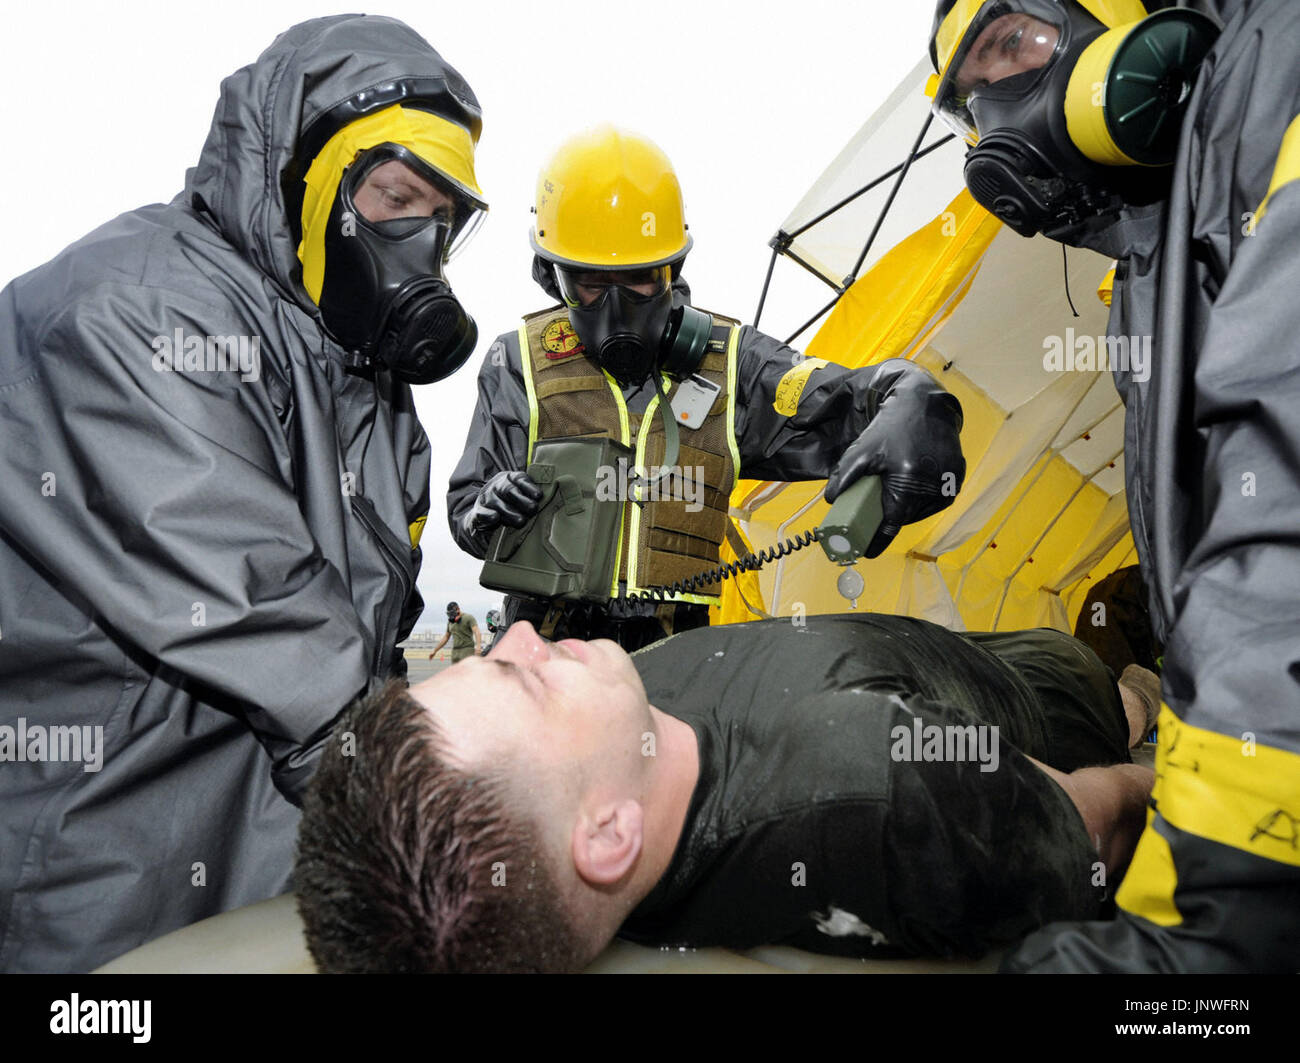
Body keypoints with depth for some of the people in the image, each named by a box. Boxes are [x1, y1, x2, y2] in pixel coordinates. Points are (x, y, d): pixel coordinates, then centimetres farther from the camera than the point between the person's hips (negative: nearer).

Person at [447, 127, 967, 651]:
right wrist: (489, 510, -13)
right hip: (548, 645, -1)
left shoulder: (728, 359, 6)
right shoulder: (520, 363, 5)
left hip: (673, 651, 2)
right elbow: (464, 509, 11)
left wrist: (910, 412, -26)